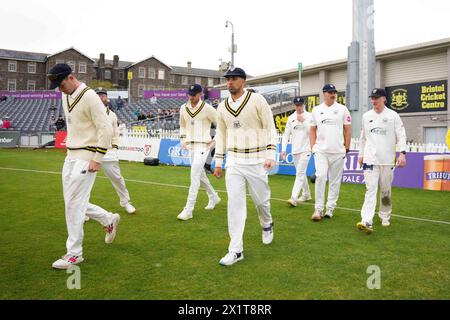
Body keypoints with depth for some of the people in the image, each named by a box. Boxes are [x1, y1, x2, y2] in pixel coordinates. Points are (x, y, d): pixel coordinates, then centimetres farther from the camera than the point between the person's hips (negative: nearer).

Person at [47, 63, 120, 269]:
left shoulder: (89, 97, -16)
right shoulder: (65, 96, 11)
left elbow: (106, 129, -18)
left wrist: (97, 159, -18)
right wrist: (70, 147, 16)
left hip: (86, 158, -9)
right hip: (71, 157, 9)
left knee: (74, 204, -7)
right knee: (73, 203, 12)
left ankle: (74, 254, 6)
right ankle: (109, 220, 31)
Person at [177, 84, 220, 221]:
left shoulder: (207, 109, -11)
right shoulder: (183, 108, 7)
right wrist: (183, 139, 12)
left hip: (203, 145, -7)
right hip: (191, 145, 7)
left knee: (195, 175, -15)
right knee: (200, 174, 17)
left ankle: (188, 209, -15)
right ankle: (213, 197, 38)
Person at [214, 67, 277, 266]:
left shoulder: (257, 100, -7)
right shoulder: (222, 107, 6)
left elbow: (270, 128, -7)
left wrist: (271, 155, -17)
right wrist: (218, 162, 11)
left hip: (257, 160, -3)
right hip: (234, 162, 3)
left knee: (261, 199, 9)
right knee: (235, 203, -2)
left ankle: (267, 224, 43)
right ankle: (236, 250, 3)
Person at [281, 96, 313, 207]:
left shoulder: (309, 116, -2)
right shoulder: (291, 118, 10)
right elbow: (286, 134, 9)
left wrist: (303, 121, -17)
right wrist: (283, 149, 3)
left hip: (305, 149, -5)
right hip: (295, 150, 5)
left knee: (300, 173, -13)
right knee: (301, 173, 15)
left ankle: (294, 198, -18)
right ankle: (306, 194, 30)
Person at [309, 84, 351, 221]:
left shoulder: (342, 109, 3)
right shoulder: (316, 110, 7)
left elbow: (348, 130, 6)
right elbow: (312, 130, 12)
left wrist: (346, 148, 2)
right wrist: (313, 147, 3)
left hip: (337, 152, 0)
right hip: (320, 151, 0)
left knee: (335, 180, 5)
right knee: (320, 177, -12)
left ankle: (330, 208, 16)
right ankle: (318, 209, -5)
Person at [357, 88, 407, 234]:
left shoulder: (393, 116, -1)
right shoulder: (366, 116, 8)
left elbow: (401, 135, -4)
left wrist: (402, 153, -17)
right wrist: (360, 154, 17)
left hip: (387, 159, -1)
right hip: (370, 159, 1)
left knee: (386, 190, 9)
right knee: (371, 189, -9)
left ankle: (385, 217, 27)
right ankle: (367, 222, -18)